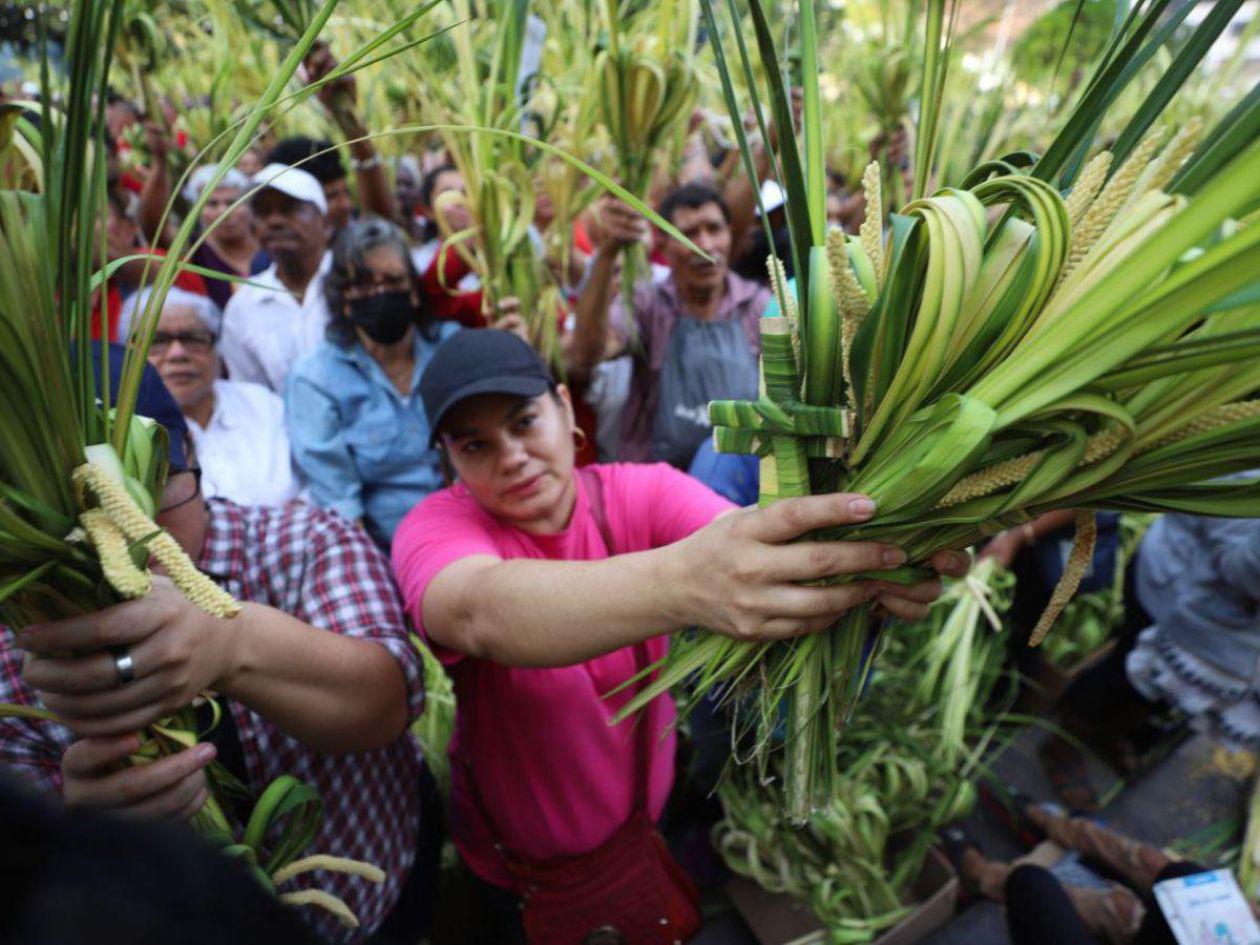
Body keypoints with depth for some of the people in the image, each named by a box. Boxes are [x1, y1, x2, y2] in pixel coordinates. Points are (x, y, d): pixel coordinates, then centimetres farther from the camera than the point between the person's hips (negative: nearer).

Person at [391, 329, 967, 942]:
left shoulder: (642, 493, -16)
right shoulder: (437, 525, -22)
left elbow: (756, 558, -34)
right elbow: (480, 613, -45)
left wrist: (873, 562, -56)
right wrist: (681, 580, -62)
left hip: (648, 820, 2)